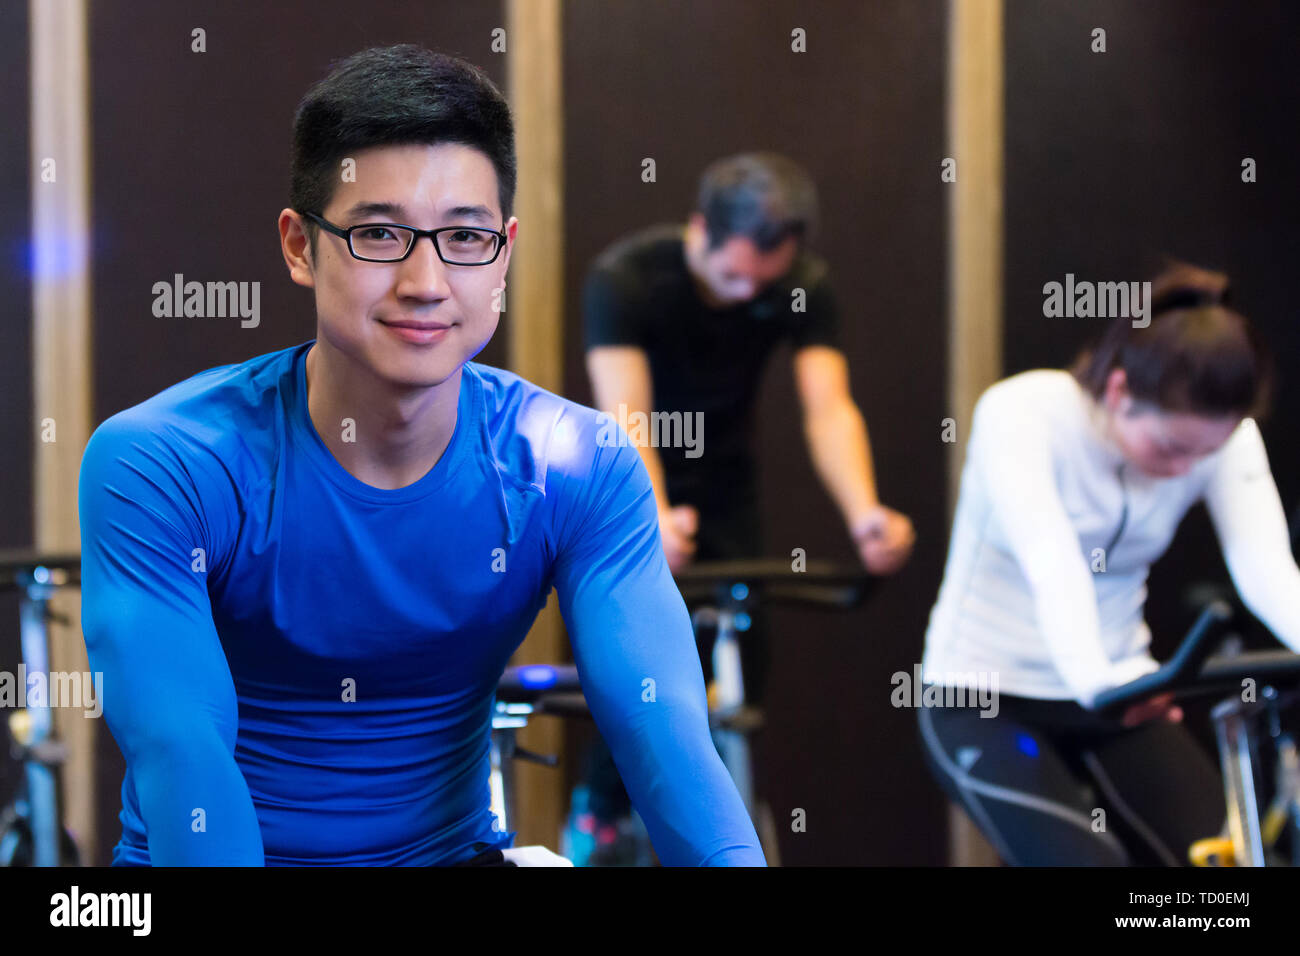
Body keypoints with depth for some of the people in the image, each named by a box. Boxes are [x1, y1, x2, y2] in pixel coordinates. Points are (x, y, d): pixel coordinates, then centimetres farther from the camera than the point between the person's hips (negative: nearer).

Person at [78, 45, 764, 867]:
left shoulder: (578, 473, -6)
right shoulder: (156, 467, -16)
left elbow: (665, 729, -17)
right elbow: (182, 760, -25)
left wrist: (736, 860, -35)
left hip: (453, 847, 3)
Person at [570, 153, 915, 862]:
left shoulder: (804, 286, -18)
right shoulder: (625, 277, -28)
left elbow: (829, 408, -29)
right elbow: (624, 414, -38)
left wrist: (864, 514, -49)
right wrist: (655, 519, -58)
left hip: (723, 483, 3)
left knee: (740, 673, -6)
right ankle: (600, 817, 6)